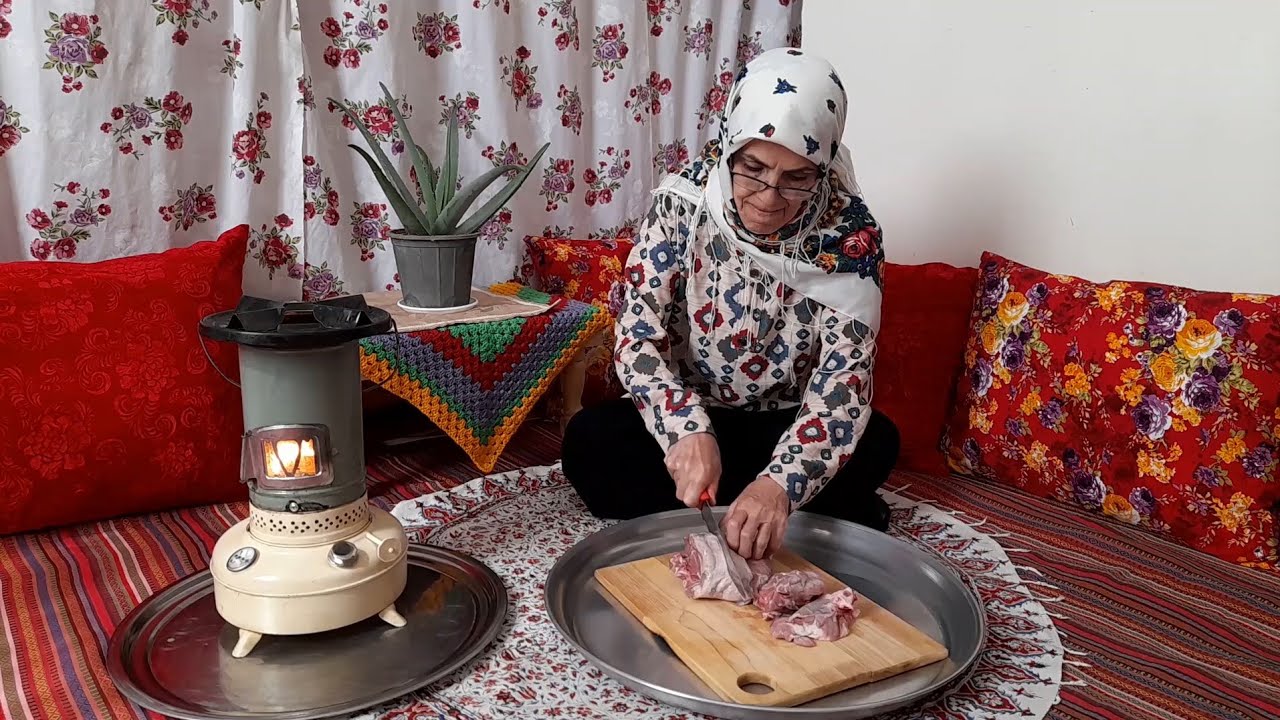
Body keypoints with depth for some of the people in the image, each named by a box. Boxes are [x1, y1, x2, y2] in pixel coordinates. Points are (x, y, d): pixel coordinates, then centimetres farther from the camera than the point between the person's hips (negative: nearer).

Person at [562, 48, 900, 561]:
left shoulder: (849, 232, -18)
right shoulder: (684, 199, -16)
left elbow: (844, 380, -24)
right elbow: (637, 336, -17)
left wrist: (780, 484, -43)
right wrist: (688, 431, -36)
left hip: (785, 426, -1)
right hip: (691, 418, 2)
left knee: (875, 442, -27)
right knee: (589, 443, -26)